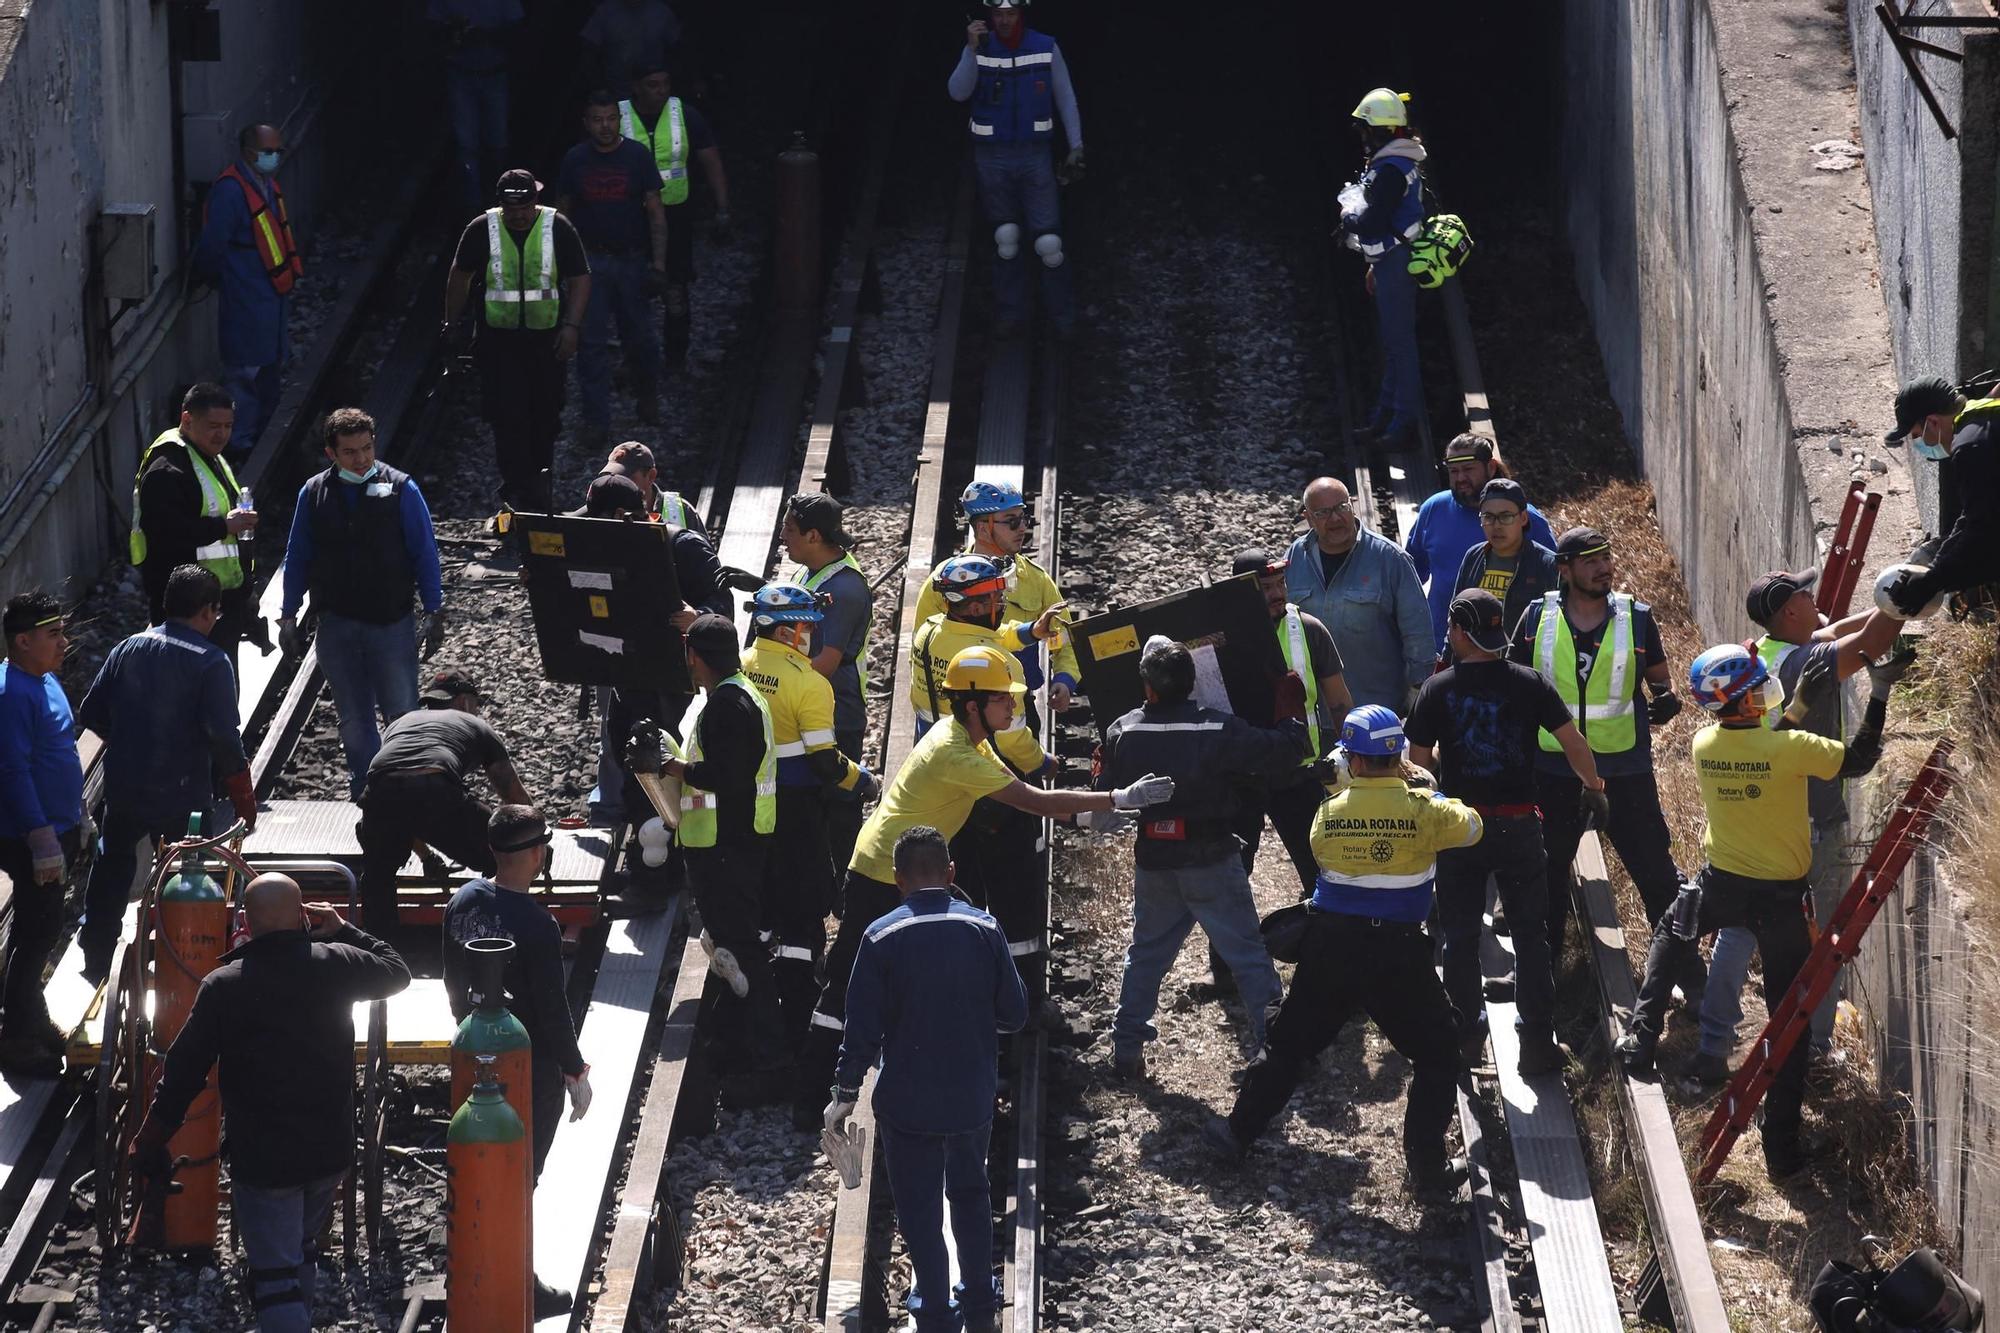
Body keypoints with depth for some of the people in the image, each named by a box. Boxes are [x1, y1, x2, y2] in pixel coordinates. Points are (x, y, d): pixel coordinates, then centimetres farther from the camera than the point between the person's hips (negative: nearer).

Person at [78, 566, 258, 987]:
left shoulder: (130, 648, 2)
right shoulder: (211, 663, -14)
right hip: (182, 795, -5)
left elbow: (91, 712, 6)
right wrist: (243, 795, -10)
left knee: (112, 872, 24)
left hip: (123, 790, 5)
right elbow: (224, 736, -21)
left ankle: (96, 960, 33)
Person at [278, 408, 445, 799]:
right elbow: (297, 559, 11)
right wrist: (288, 616, 8)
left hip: (393, 622, -2)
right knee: (353, 721, 8)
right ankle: (364, 796, 16)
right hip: (337, 626, 2)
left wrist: (433, 612, -4)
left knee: (403, 715, 0)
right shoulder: (313, 494, 4)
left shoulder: (400, 489, -3)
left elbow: (424, 554, -1)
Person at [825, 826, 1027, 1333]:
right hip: (973, 1095, 3)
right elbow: (1014, 1014, -2)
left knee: (920, 1209, 10)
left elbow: (863, 1027, -12)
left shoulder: (882, 937, -15)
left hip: (907, 1101, -3)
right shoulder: (984, 929, -8)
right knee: (970, 1193, 23)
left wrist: (846, 1093, 0)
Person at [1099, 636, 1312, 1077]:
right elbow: (1284, 754, -13)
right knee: (1246, 953, 5)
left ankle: (1126, 1048, 19)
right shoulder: (1220, 730, -16)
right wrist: (1291, 710, 4)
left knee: (1146, 953, 18)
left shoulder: (1122, 733, -6)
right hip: (1212, 862, -3)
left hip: (1153, 865, 3)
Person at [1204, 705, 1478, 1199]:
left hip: (1329, 949, 3)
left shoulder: (1329, 814, -5)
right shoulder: (1423, 810, -12)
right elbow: (1471, 826, 6)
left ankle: (1239, 1130, 30)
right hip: (1397, 954, -3)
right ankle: (1428, 1168, 8)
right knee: (1436, 1055, 11)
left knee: (1288, 1042, 20)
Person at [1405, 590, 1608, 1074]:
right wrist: (1592, 786, 13)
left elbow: (1417, 763, -3)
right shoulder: (1530, 684, -5)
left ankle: (1466, 1034, 16)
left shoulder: (1438, 689, -6)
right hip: (1518, 827, 0)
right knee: (1531, 936, 8)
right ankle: (1537, 1043, 6)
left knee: (1460, 937, 12)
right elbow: (1573, 743, -4)